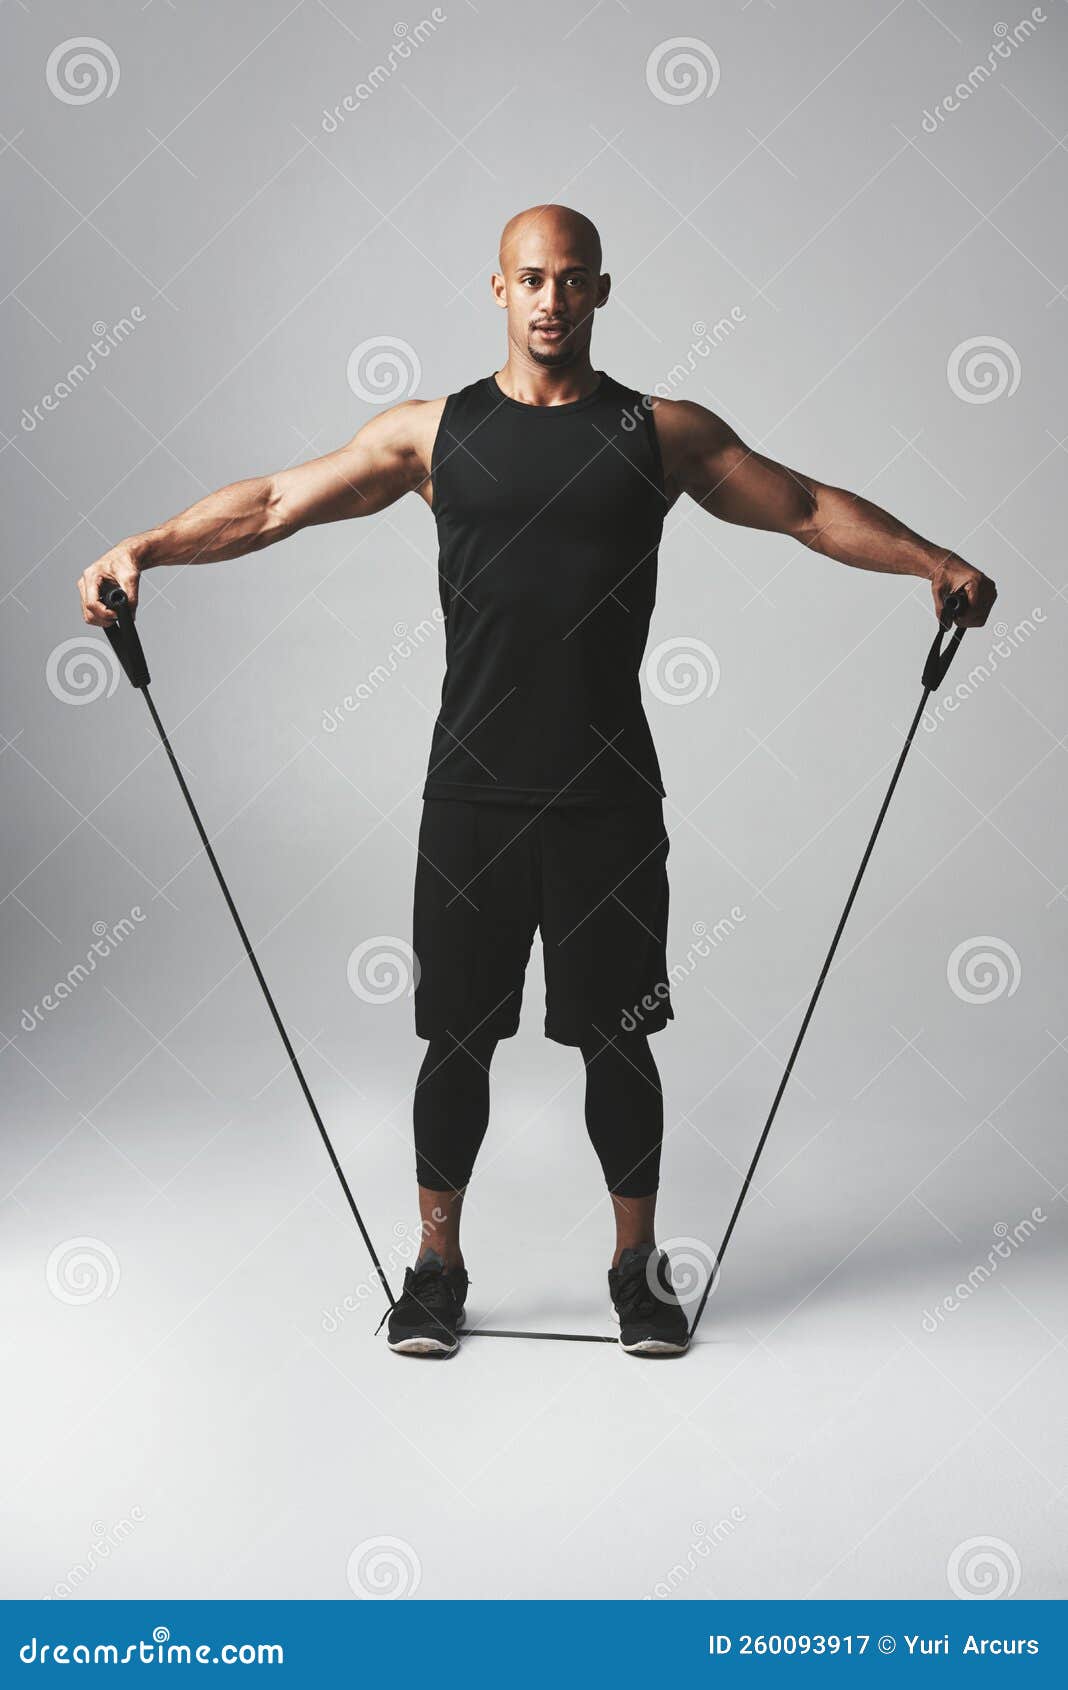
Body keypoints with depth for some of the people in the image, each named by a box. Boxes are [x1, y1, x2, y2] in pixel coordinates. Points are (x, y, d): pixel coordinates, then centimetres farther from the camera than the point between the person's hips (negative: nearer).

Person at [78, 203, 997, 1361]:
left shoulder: (662, 432, 6)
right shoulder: (435, 430, 6)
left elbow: (809, 509, 8)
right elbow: (275, 502, 5)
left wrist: (932, 561, -5)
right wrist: (142, 549, -6)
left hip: (608, 790, 0)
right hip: (474, 788, 0)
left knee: (617, 1038, 7)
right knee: (457, 1037, 7)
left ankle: (638, 1266, 25)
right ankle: (436, 1266, 24)